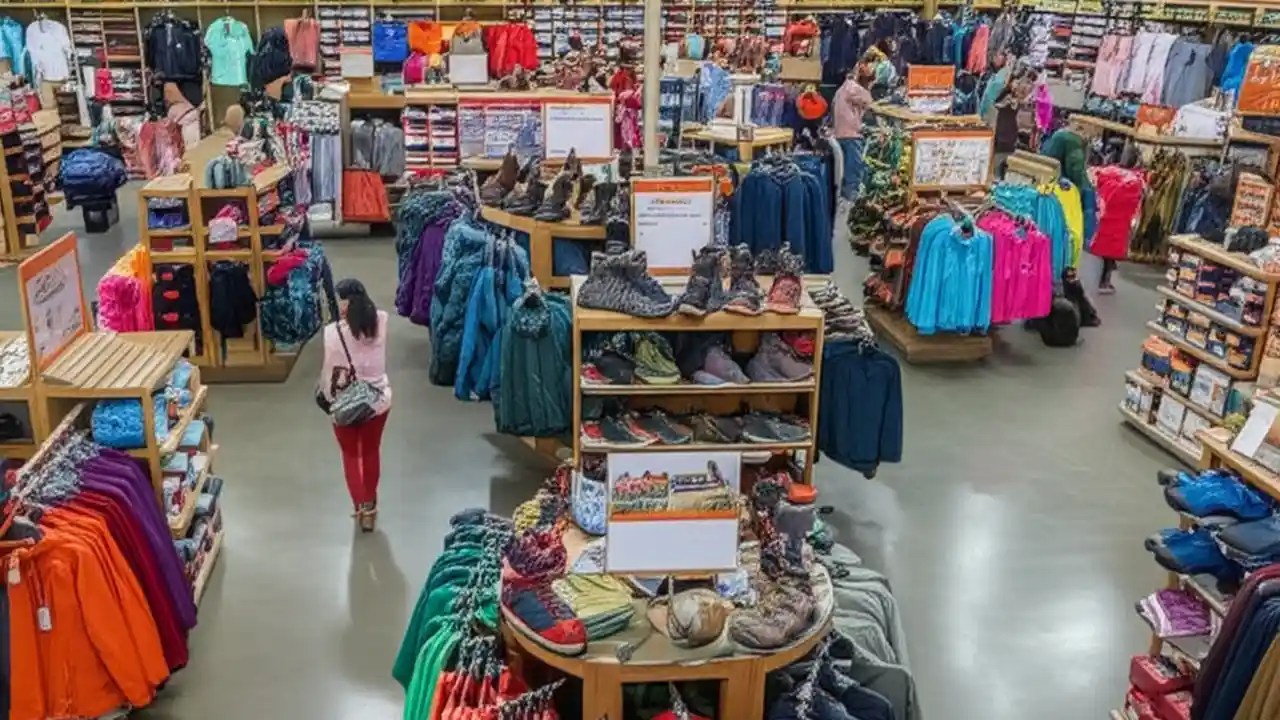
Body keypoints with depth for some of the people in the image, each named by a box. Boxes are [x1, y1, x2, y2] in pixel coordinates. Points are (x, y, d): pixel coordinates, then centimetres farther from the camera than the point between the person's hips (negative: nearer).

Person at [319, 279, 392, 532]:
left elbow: (330, 370, -11)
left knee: (351, 455, 18)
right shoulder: (381, 321, -13)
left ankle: (361, 506, 14)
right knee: (372, 451, 22)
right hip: (379, 399, 3)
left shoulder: (334, 332, -21)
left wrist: (325, 394, 4)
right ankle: (370, 504, 36)